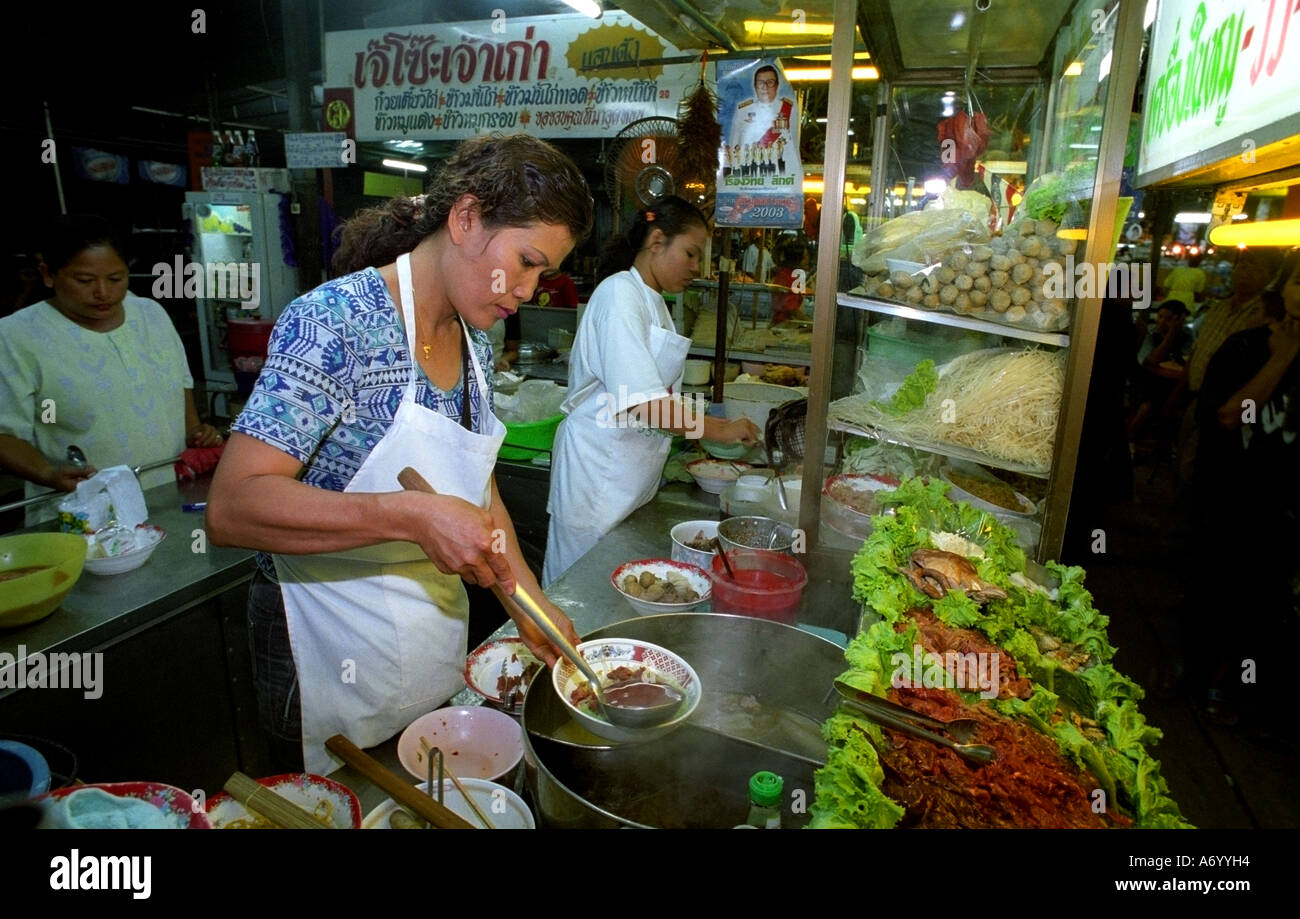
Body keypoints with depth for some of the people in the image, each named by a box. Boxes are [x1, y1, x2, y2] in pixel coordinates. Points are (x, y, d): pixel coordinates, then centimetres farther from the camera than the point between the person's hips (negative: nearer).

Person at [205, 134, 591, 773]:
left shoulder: (472, 340, 1)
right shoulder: (337, 321, -23)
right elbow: (230, 509, -28)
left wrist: (527, 602, -2)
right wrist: (413, 515, -38)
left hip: (437, 638, 7)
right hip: (334, 655, -7)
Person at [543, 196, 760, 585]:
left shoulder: (653, 301, 15)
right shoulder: (620, 293, -15)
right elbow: (638, 400, -26)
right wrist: (718, 429, -21)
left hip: (632, 468, 9)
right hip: (599, 464, -9)